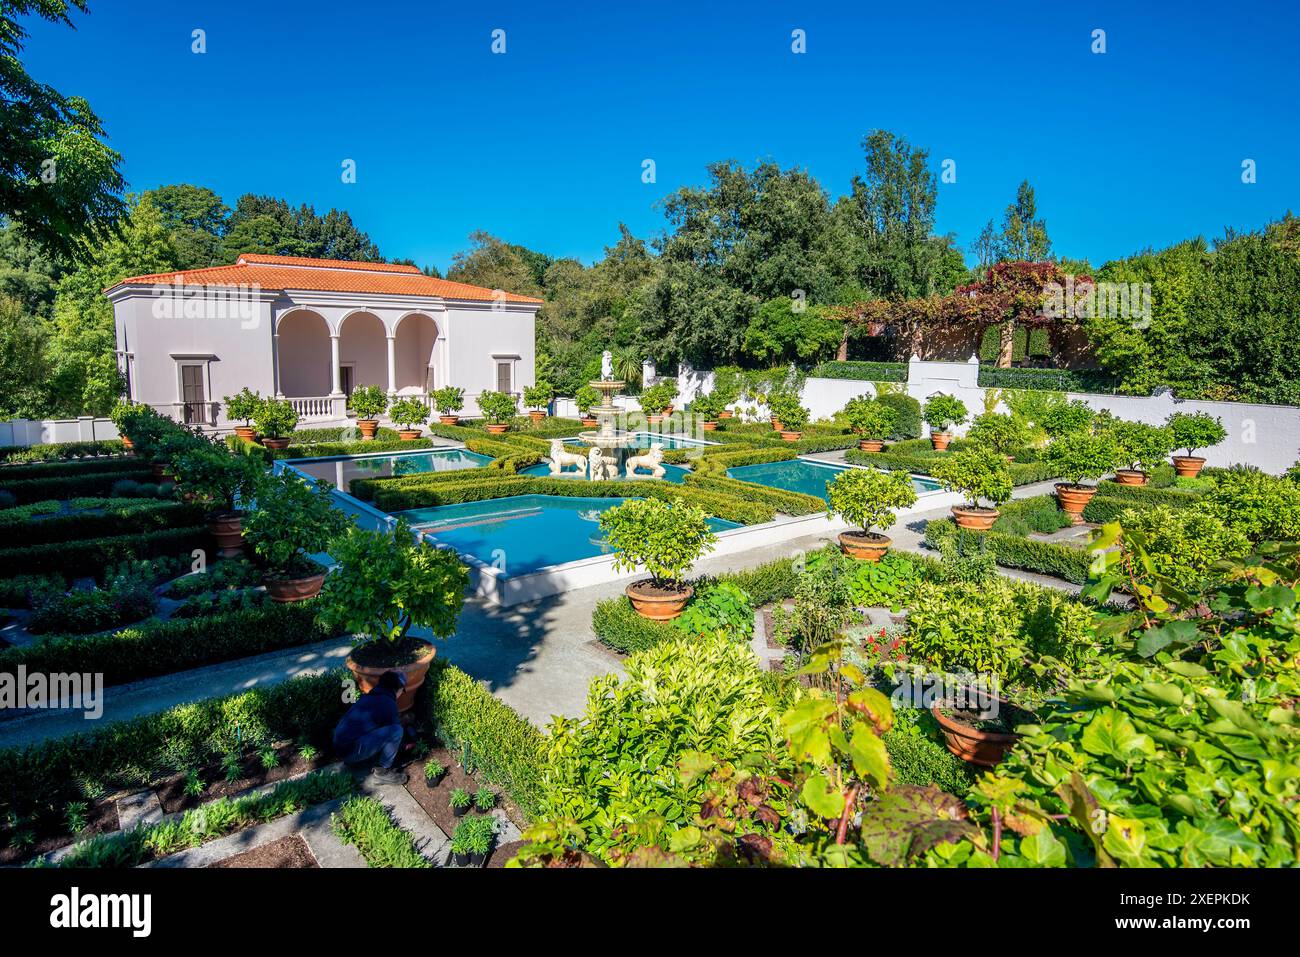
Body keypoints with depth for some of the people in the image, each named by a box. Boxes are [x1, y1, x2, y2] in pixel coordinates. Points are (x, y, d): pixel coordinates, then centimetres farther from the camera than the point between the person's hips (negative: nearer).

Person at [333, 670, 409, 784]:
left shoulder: (370, 696, 14)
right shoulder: (388, 703, -12)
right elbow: (393, 729, 0)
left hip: (340, 744, 9)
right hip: (352, 749, -9)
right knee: (396, 730, -16)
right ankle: (382, 772, -3)